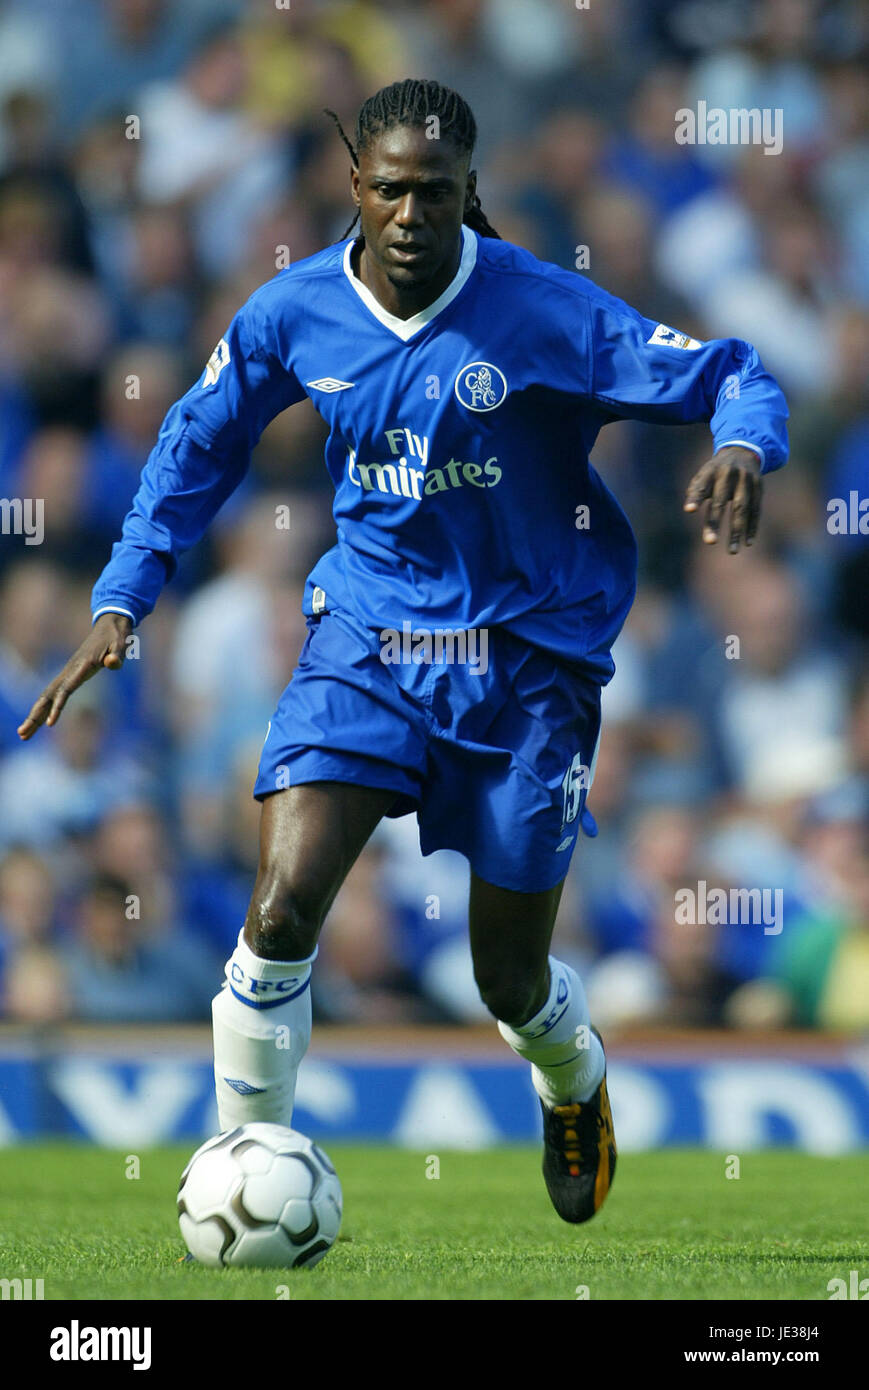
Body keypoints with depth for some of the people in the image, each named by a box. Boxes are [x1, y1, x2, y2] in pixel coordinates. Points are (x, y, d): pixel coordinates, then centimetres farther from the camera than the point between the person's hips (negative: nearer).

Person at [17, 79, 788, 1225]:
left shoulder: (544, 311, -15)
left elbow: (731, 375, -12)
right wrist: (121, 602, 6)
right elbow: (201, 444, 12)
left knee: (510, 978, 8)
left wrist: (743, 445, -36)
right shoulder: (297, 313, -5)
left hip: (526, 654, -2)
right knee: (282, 907, -20)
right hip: (366, 635, 2)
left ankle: (576, 1085, 45)